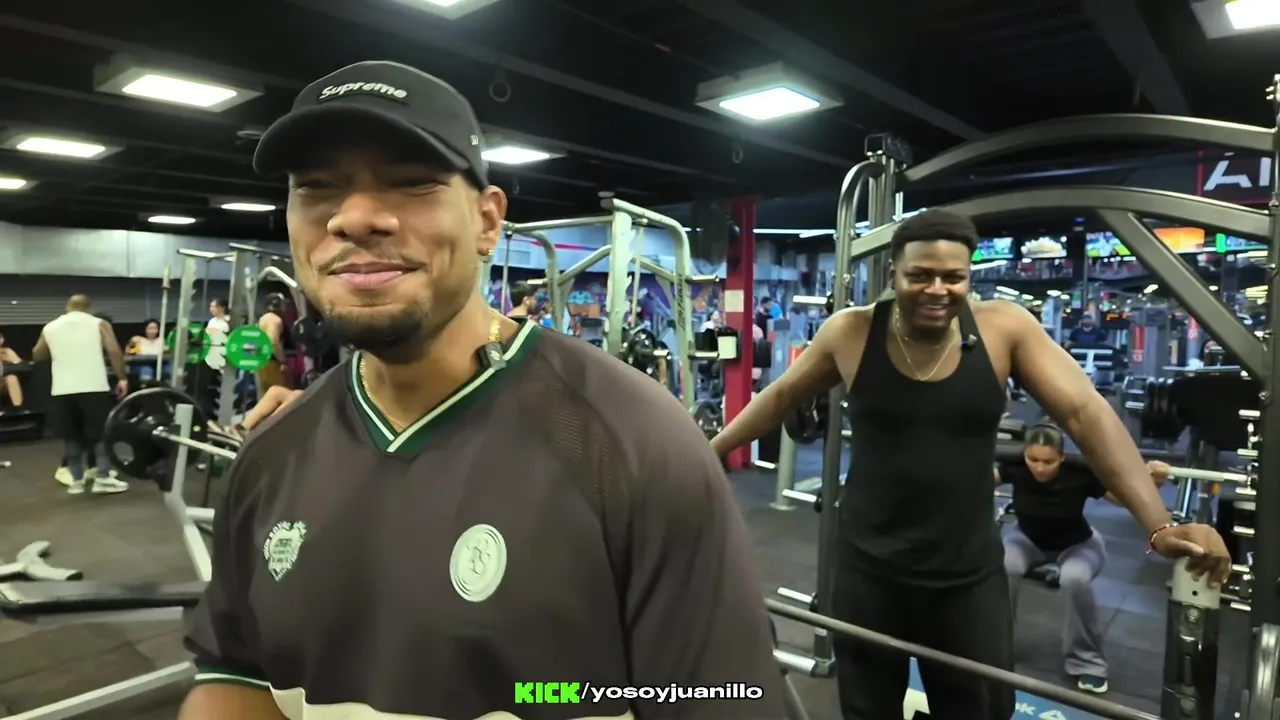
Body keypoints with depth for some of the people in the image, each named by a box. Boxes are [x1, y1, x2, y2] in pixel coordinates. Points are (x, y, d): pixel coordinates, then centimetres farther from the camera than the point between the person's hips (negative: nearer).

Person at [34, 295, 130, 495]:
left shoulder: (49, 328, 13)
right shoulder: (99, 324, 4)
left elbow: (37, 356, 24)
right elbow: (114, 352, -8)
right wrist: (122, 378, -2)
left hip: (62, 391, 3)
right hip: (94, 388, -3)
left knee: (71, 437, 13)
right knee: (102, 433, 7)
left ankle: (76, 481, 17)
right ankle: (103, 479, 4)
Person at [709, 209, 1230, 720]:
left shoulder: (1003, 327, -9)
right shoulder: (850, 332, -9)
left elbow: (1086, 413, -10)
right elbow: (781, 396, 4)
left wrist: (1160, 526, -17)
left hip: (970, 575, 1)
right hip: (868, 569, 0)